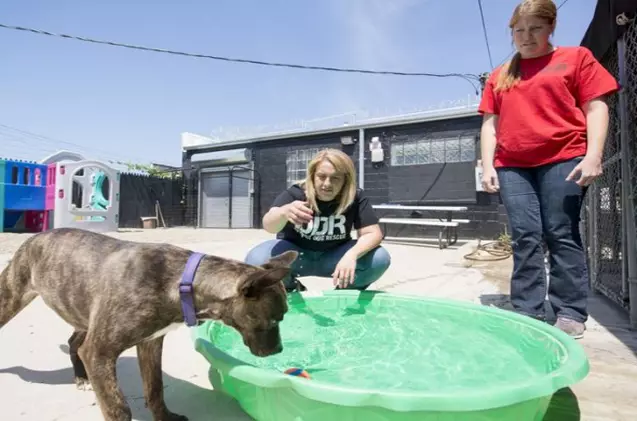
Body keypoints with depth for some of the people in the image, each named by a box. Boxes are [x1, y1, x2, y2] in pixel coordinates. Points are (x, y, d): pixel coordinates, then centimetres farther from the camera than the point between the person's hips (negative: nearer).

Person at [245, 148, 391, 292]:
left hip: (333, 256, 1)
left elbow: (374, 233, -21)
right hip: (294, 252, 0)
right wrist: (284, 212, -64)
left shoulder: (356, 198, -18)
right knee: (256, 261, -30)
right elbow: (269, 225, -38)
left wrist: (351, 255, -43)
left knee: (380, 258, -25)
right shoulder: (295, 193, -23)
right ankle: (290, 288, 3)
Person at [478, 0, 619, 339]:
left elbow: (596, 108, 3)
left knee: (562, 235, -5)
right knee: (525, 239, -2)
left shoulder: (576, 57, 12)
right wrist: (487, 165, 2)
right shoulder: (499, 76, 20)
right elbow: (490, 123, 14)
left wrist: (593, 156, -10)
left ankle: (571, 314, 4)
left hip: (563, 161, -2)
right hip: (512, 166, 3)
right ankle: (527, 313, 2)